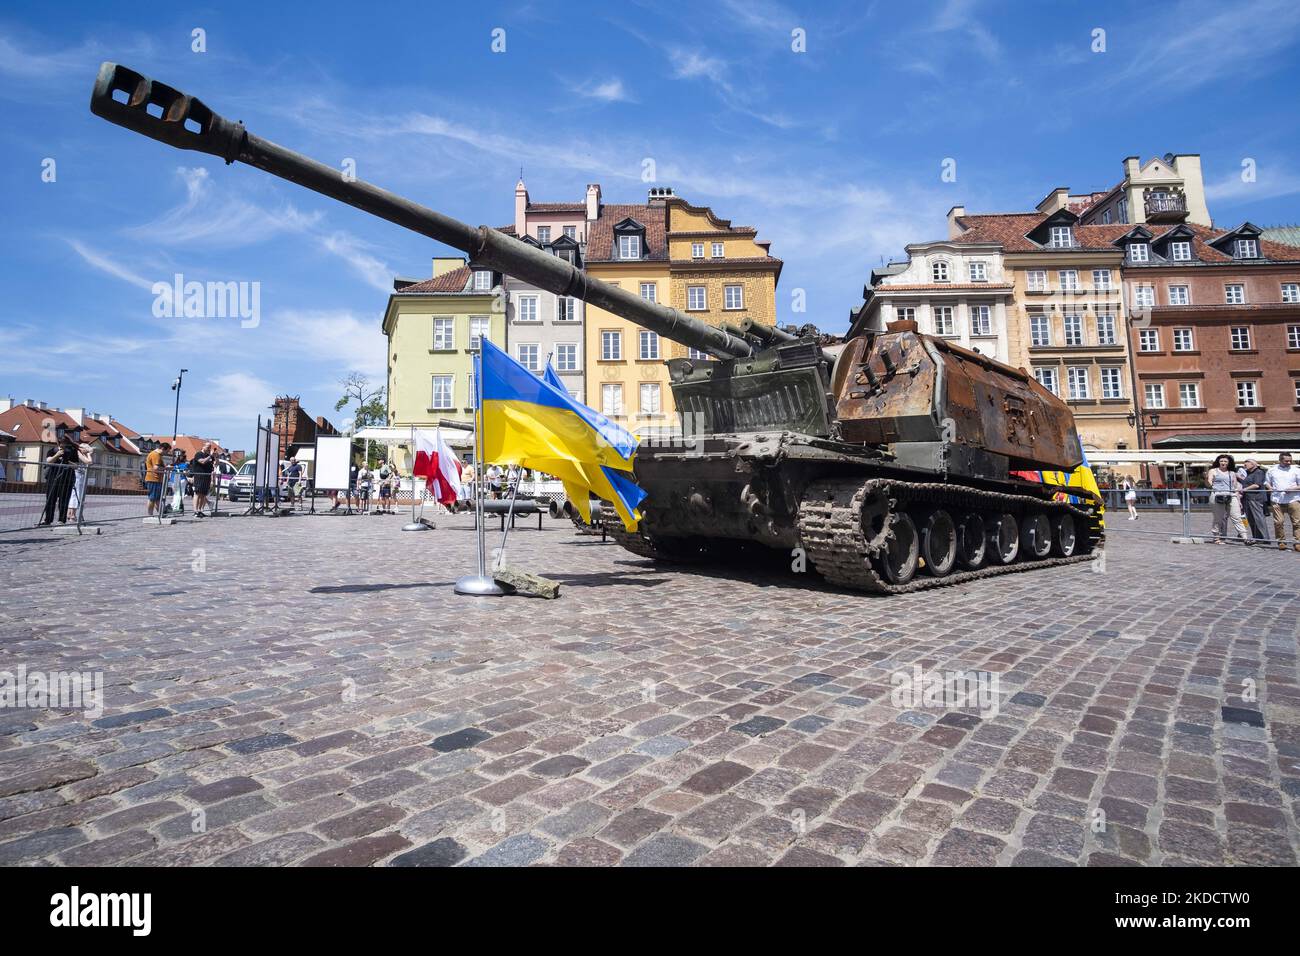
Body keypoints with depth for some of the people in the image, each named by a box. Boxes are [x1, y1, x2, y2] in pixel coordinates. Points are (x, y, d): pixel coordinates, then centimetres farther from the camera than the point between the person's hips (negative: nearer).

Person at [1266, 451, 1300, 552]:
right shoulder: (1272, 470, 11)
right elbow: (1267, 482, 19)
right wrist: (1269, 487, -1)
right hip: (1277, 501, 1)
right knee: (1278, 522, 0)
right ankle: (1281, 541, 11)